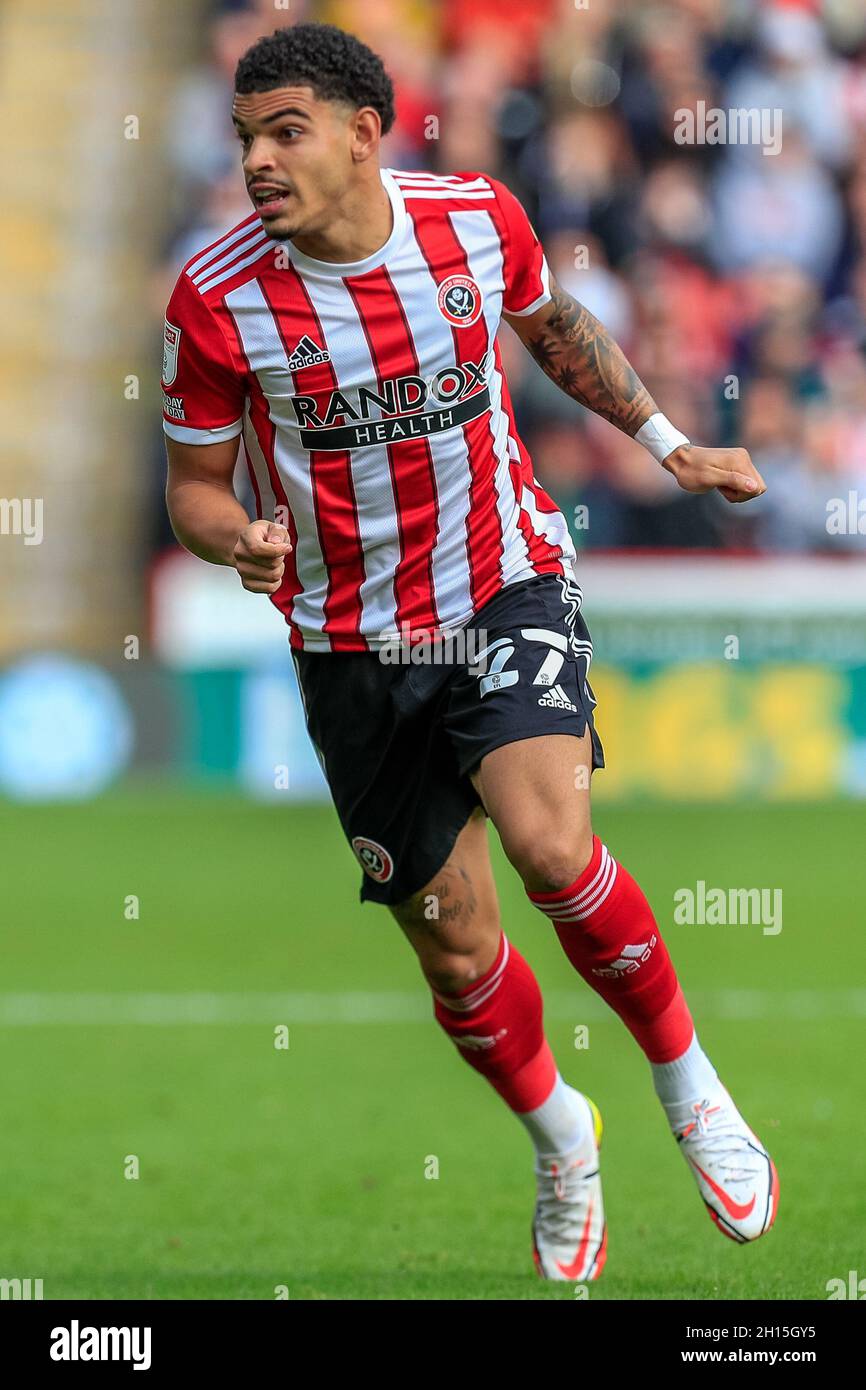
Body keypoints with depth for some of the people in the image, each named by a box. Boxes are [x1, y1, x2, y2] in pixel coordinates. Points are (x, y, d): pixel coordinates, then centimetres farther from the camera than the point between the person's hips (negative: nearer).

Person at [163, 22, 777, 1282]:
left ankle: (689, 1084, -2)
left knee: (550, 846, -26)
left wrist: (667, 444, 15)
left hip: (510, 586, 0)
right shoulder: (218, 300, -15)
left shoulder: (477, 218, -9)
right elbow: (195, 485, -3)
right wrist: (240, 540, -25)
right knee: (457, 953, 5)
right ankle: (560, 1138, 36)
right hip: (356, 646, 1)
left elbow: (552, 323, 14)